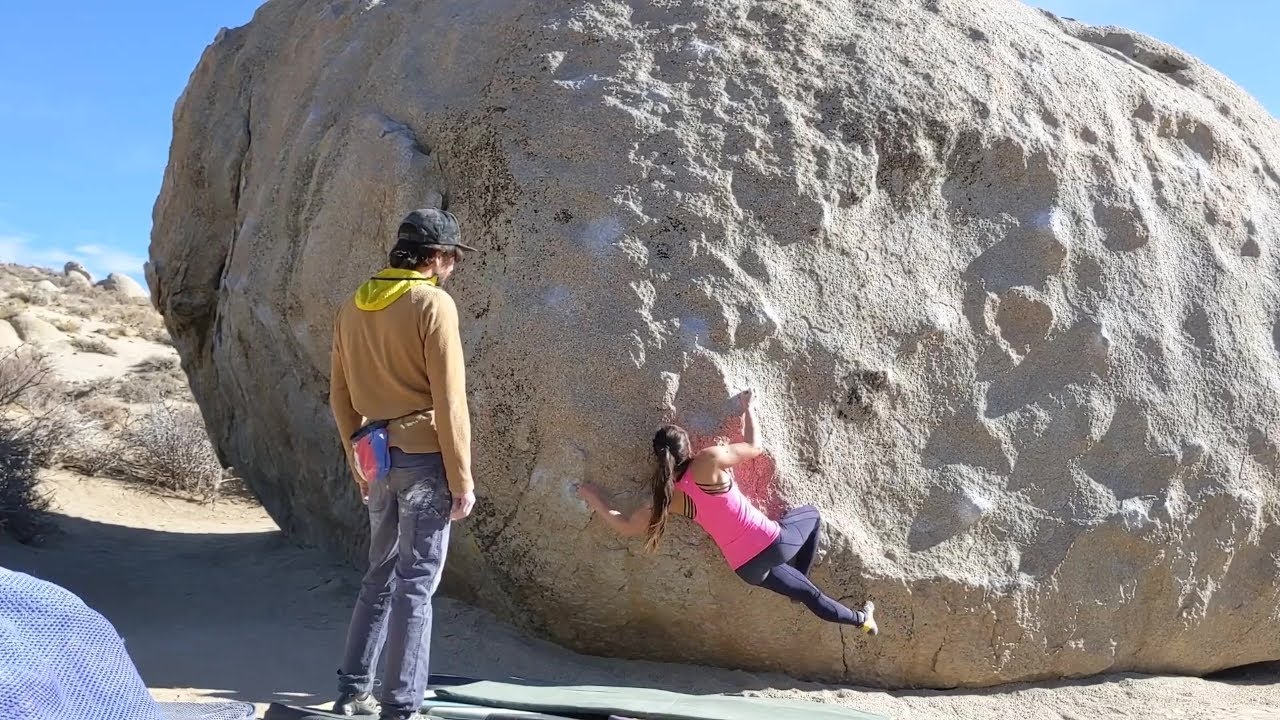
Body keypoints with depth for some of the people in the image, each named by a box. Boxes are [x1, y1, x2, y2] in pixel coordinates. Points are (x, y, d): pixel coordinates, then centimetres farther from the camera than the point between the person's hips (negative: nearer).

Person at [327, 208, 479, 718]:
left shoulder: (352, 308, 10)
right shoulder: (433, 304, -11)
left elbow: (340, 397, 14)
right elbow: (448, 402, -14)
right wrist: (462, 479, -9)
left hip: (378, 459, 7)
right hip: (423, 457, -6)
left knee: (380, 575, 19)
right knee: (416, 583, 1)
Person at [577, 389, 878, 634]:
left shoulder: (666, 497, -2)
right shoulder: (709, 460, -16)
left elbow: (626, 527, 6)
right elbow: (755, 447, -1)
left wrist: (594, 499, 19)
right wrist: (749, 410, 15)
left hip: (746, 568, 4)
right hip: (771, 544, -4)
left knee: (807, 592, 27)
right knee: (812, 515, 29)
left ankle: (859, 619, 44)